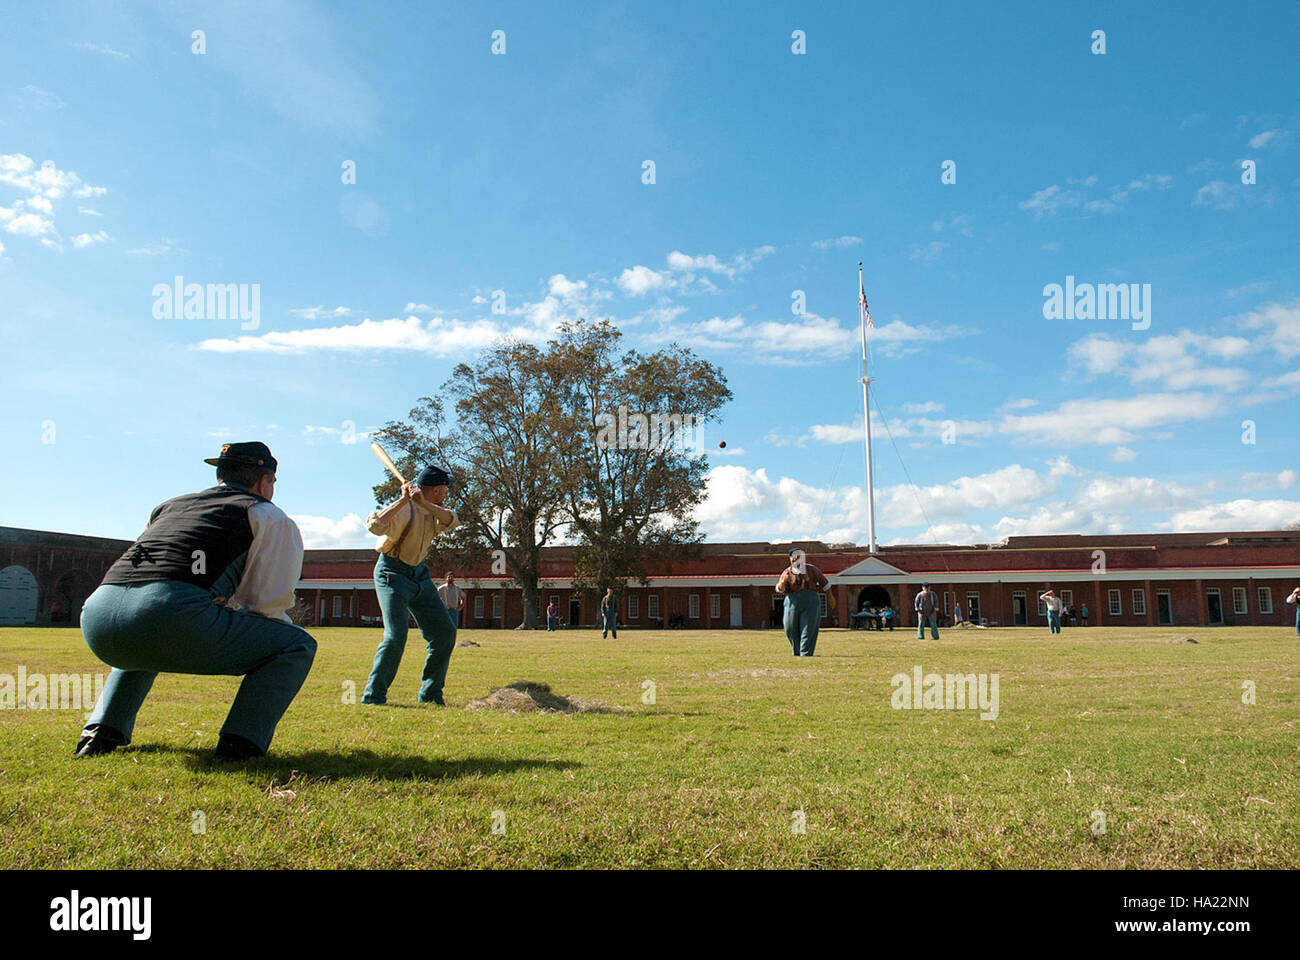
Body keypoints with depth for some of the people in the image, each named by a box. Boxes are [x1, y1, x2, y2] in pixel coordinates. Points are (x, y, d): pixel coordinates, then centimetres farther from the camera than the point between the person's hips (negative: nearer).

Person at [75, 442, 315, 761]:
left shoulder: (167, 506, 33)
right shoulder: (269, 516, 16)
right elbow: (266, 603, 6)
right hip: (172, 615, -7)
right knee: (298, 645, 9)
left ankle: (102, 730, 25)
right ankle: (239, 744, -6)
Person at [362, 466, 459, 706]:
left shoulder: (432, 510, 3)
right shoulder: (404, 509, -21)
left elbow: (450, 521, -18)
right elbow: (374, 525, -38)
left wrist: (424, 503, -31)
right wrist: (403, 499, -36)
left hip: (419, 574, 8)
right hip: (393, 574, -8)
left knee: (445, 632, 6)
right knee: (396, 636, -19)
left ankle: (430, 693, 16)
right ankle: (373, 696, -5)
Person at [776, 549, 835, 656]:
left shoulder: (811, 569, 9)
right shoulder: (787, 572, 7)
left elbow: (824, 582, 20)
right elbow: (779, 589, -5)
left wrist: (830, 596, 21)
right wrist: (783, 581, -25)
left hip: (810, 601, -1)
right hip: (793, 602, 1)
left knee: (808, 631, -7)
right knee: (791, 630, 2)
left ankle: (805, 654, -5)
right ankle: (797, 652, 22)